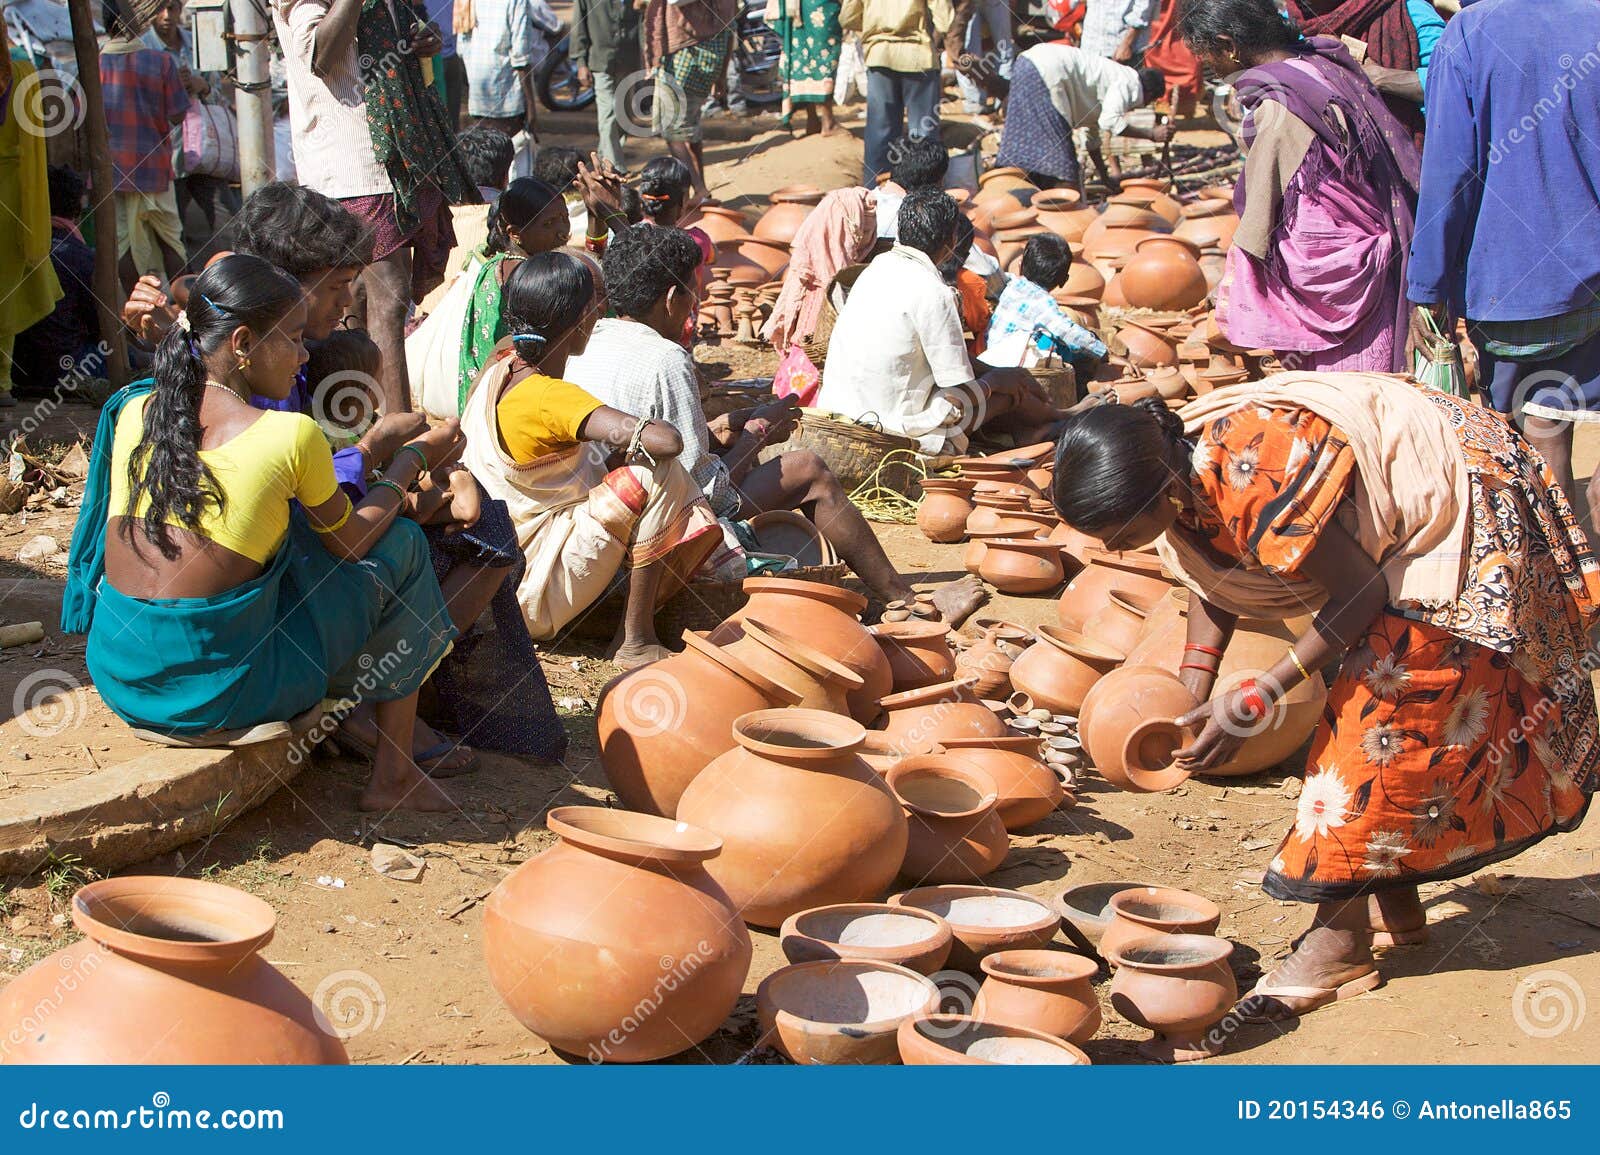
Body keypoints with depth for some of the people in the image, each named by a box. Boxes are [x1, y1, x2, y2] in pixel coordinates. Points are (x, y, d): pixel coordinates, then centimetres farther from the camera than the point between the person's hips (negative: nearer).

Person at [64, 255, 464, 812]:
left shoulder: (134, 411, 2)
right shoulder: (291, 436, -14)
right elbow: (349, 541, 4)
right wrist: (415, 458, 19)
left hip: (117, 677, 7)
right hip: (220, 693, -6)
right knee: (401, 546, 11)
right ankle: (395, 777, 16)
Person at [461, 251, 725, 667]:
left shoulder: (501, 366, 3)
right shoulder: (548, 396, -24)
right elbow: (666, 440, -33)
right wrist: (630, 447, -10)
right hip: (534, 595, -10)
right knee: (656, 474, -16)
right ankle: (635, 640, -11)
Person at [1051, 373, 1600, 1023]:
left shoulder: (1258, 486, -38)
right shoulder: (1178, 470, -11)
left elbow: (1360, 591, -27)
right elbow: (1213, 580, 5)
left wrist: (1260, 695, -24)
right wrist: (1193, 682, -8)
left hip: (1459, 523, -9)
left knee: (1377, 719, -10)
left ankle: (1341, 945, -4)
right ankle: (1395, 906, 26)